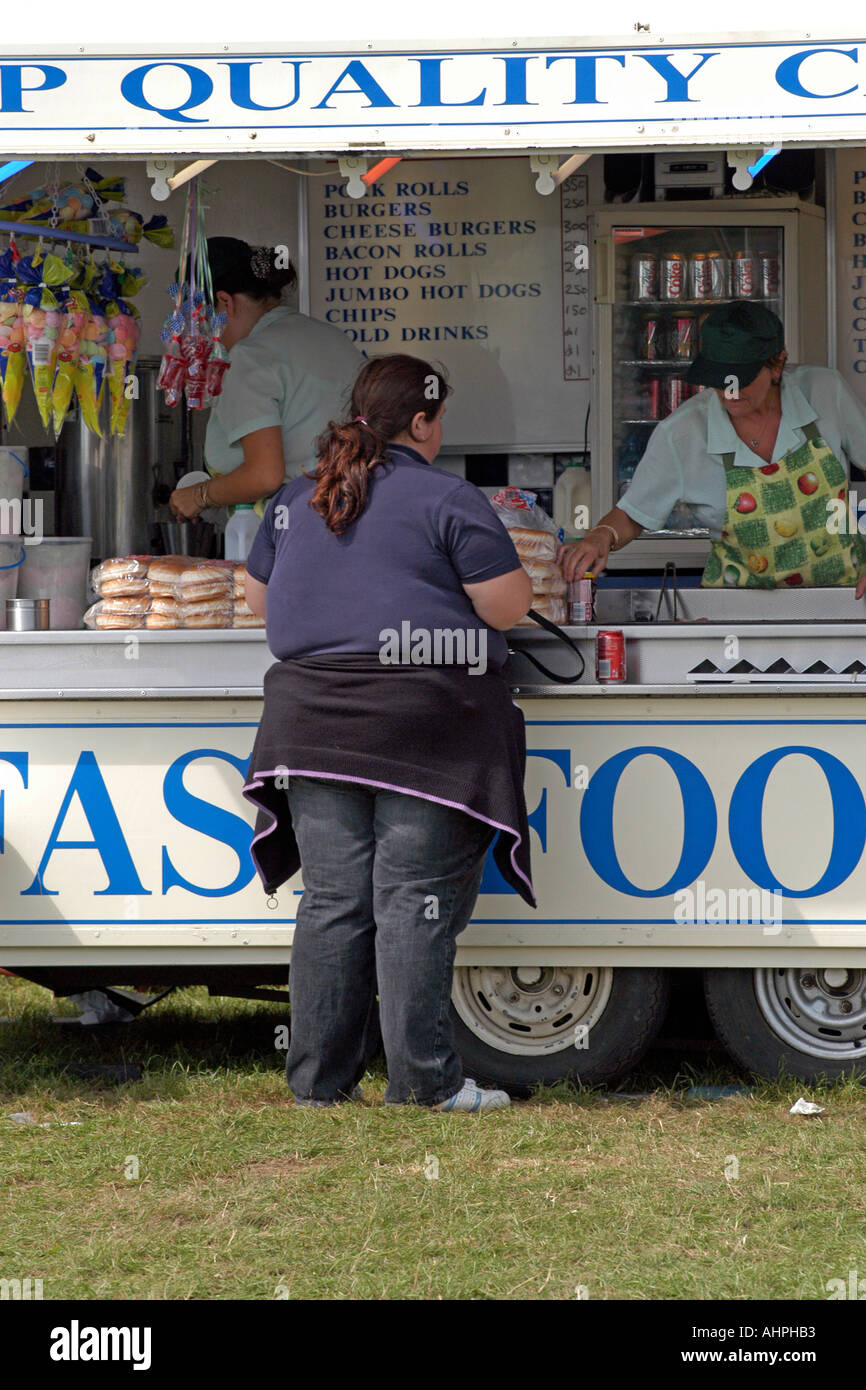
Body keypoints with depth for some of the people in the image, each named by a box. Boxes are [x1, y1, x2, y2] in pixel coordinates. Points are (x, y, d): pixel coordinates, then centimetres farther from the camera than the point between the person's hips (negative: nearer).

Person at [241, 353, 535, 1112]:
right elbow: (508, 606, -7)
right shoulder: (448, 500, -5)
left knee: (332, 900, 7)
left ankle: (320, 1077, 8)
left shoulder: (296, 501, 13)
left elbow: (259, 596, 23)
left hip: (313, 723, 5)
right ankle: (424, 1078, -3)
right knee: (416, 901, -3)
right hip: (425, 725, -5)